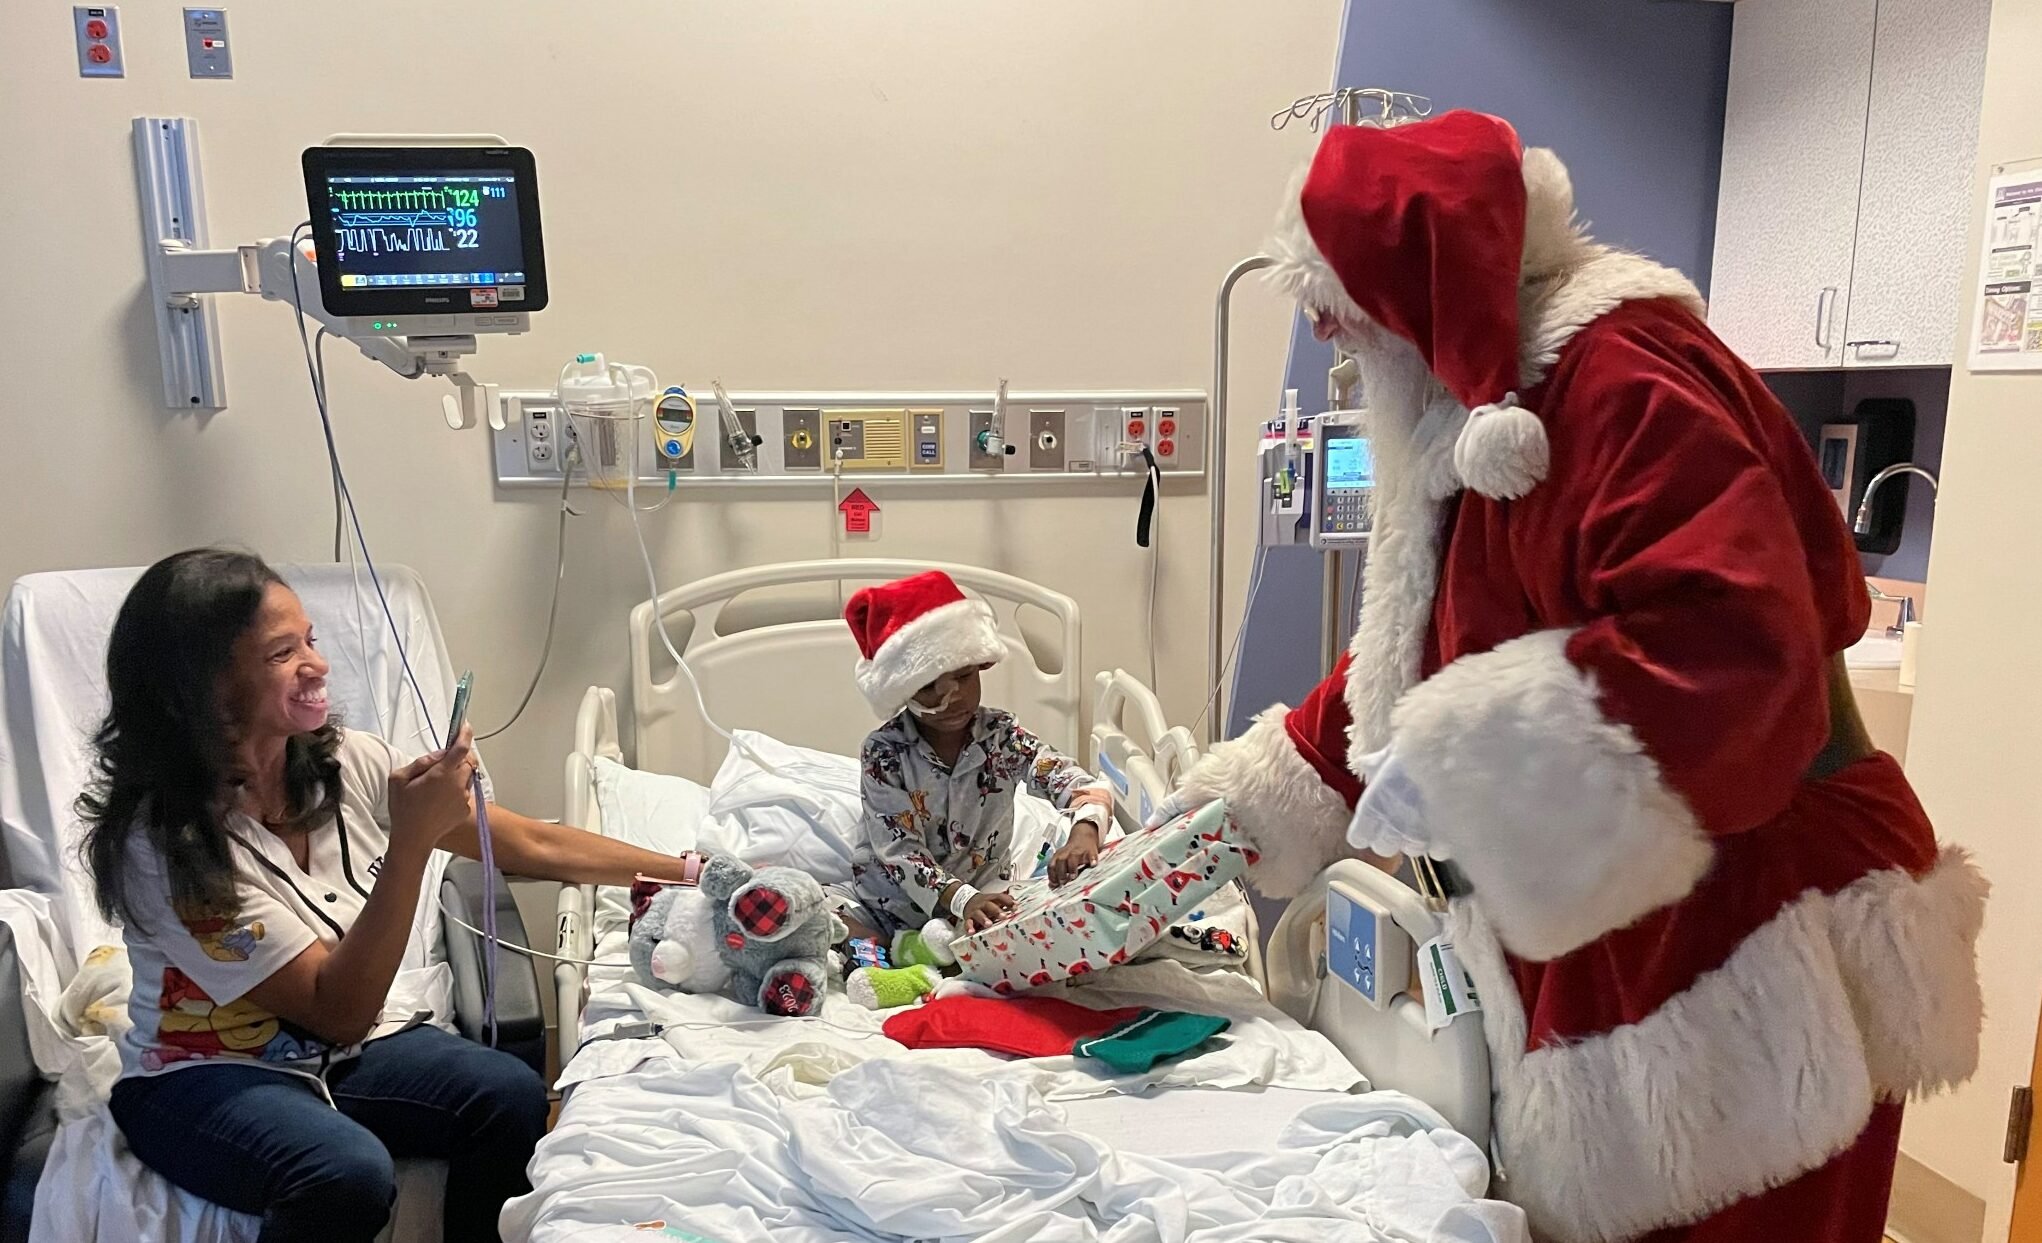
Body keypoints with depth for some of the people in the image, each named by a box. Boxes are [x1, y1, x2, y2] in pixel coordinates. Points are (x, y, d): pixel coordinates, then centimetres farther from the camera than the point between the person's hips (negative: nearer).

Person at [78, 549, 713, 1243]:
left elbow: (529, 845, -5)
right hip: (205, 1073, -4)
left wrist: (692, 873, -6)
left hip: (341, 1049, 5)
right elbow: (339, 1011, -26)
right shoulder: (164, 843, -24)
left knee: (512, 1098, -22)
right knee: (348, 1173, -33)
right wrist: (411, 840, -35)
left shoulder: (344, 763, -10)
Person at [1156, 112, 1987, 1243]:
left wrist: (1462, 765, -29)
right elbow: (1408, 662, 18)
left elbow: (1731, 641, -31)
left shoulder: (1620, 377, -18)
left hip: (1735, 958, -9)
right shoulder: (1485, 416, 13)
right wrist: (1238, 804, 18)